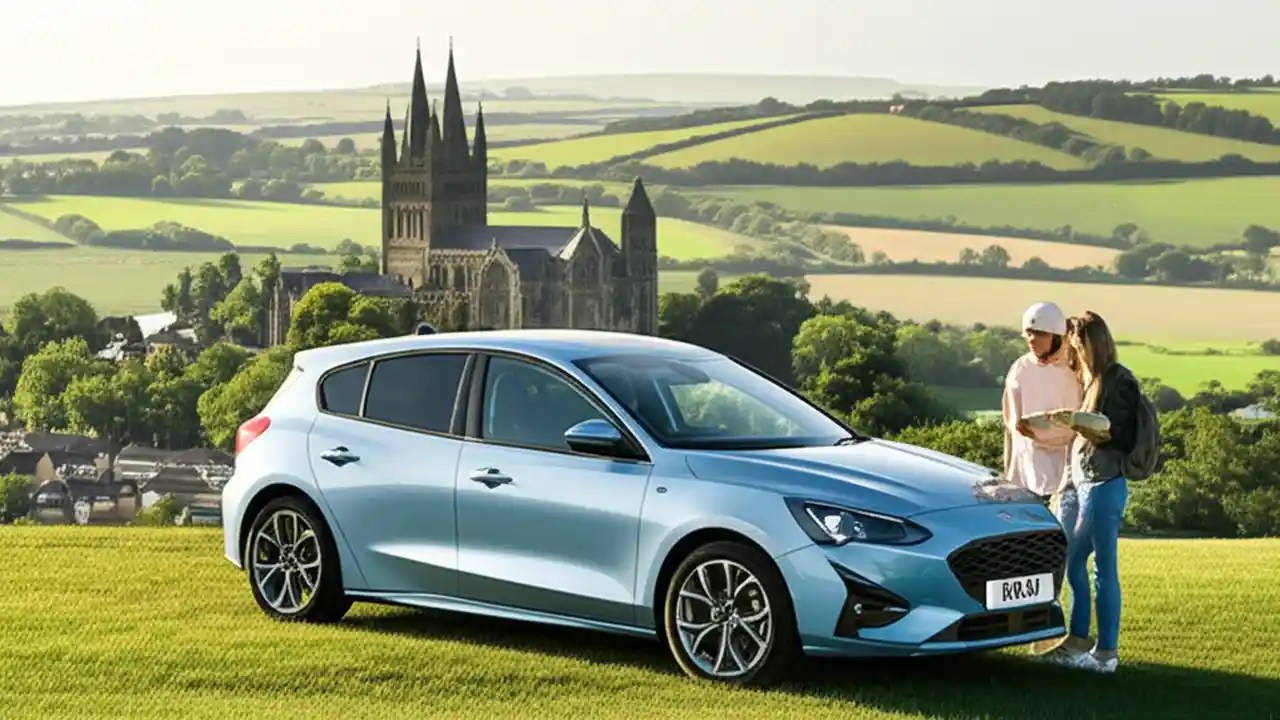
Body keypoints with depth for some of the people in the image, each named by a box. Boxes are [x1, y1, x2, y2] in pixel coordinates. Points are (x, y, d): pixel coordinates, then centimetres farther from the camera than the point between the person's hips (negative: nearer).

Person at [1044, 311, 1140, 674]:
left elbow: (1117, 437, -14)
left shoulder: (1119, 381, -9)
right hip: (1077, 481, 9)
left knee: (1104, 570, -4)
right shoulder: (1088, 380, 17)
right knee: (1071, 562, 11)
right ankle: (1077, 641, 20)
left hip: (1103, 484, -9)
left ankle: (1107, 652, 1)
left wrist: (1077, 423, -22)